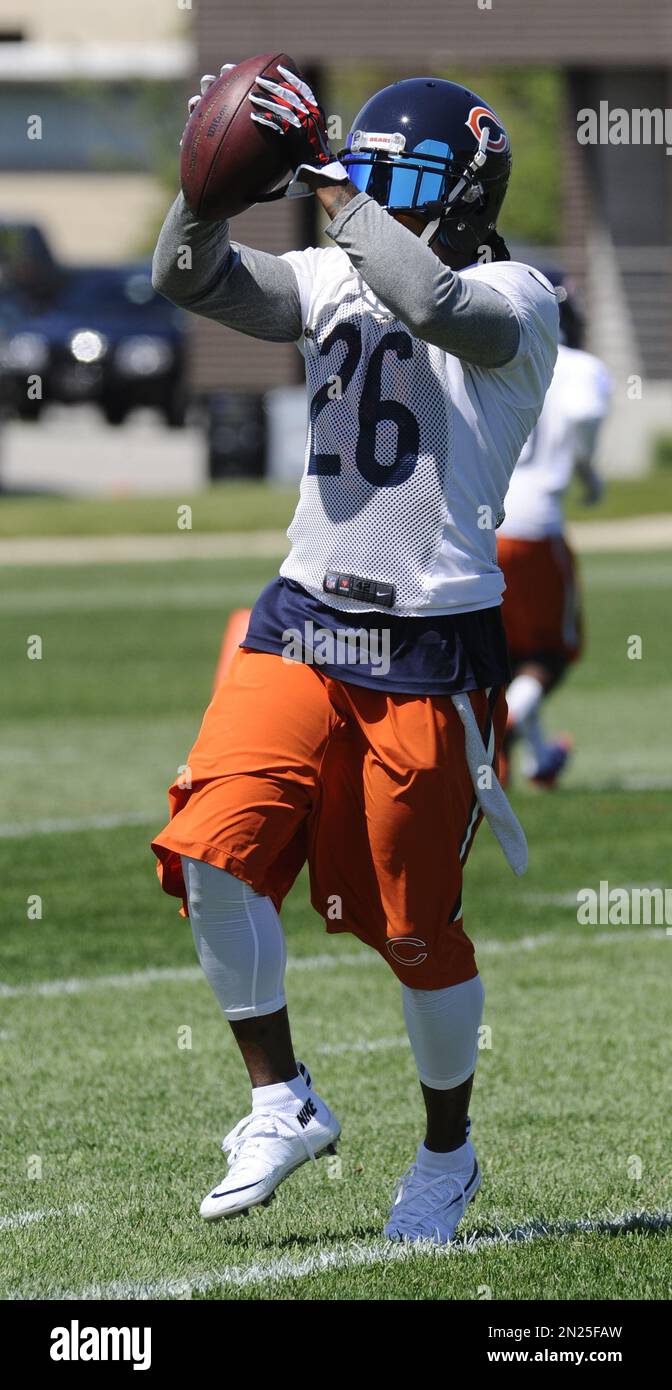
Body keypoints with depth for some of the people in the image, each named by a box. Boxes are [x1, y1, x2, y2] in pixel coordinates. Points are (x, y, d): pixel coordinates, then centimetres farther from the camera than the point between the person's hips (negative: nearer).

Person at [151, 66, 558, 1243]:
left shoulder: (513, 302, -8)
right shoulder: (334, 279, 10)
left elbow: (430, 305, -29)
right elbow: (190, 279, 0)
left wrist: (325, 171, -22)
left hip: (431, 654, -5)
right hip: (303, 626, 5)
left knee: (417, 927, 4)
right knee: (215, 849, -14)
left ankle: (448, 1149, 27)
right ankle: (281, 1105, 2)